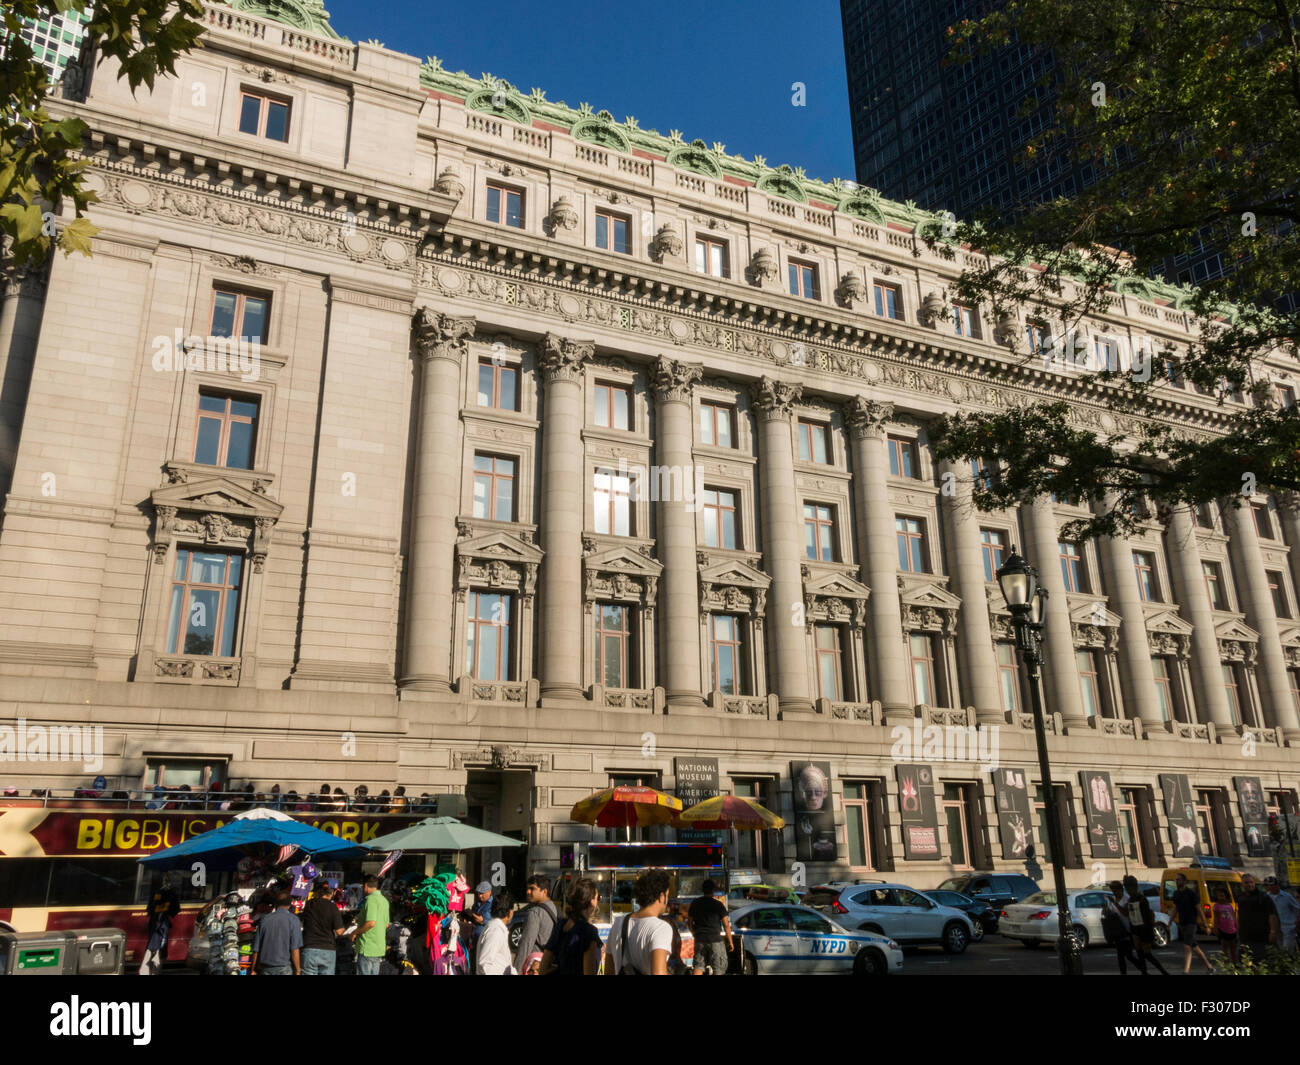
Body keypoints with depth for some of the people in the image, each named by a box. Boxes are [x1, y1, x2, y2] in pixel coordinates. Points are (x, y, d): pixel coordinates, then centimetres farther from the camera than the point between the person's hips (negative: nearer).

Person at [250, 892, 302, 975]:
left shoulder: (264, 920, 7)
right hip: (284, 968, -4)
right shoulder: (292, 920, -5)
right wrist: (298, 971, -4)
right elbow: (295, 949, -10)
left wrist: (253, 970, 19)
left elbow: (256, 949, 9)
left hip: (266, 969, 4)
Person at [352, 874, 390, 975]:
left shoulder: (371, 899, -15)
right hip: (379, 948, 9)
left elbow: (371, 923, -25)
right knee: (374, 973, 14)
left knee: (364, 973, -5)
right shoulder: (384, 900, 15)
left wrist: (355, 932, -11)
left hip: (367, 948, -9)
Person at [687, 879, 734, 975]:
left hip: (699, 940, 4)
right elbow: (726, 925, -7)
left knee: (698, 967, 7)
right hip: (715, 940, -4)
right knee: (719, 969, 6)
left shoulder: (695, 903, 5)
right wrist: (730, 942, 2)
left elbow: (690, 922, 13)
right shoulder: (718, 905, -7)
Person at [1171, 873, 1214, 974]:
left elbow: (1199, 909, -8)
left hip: (1191, 923, -7)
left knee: (1187, 947, -16)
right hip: (1182, 924, 7)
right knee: (1194, 947, 17)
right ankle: (1209, 967, 32)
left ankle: (1185, 971, -22)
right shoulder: (1176, 894, 10)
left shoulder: (1190, 893, -11)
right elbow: (1175, 909, 18)